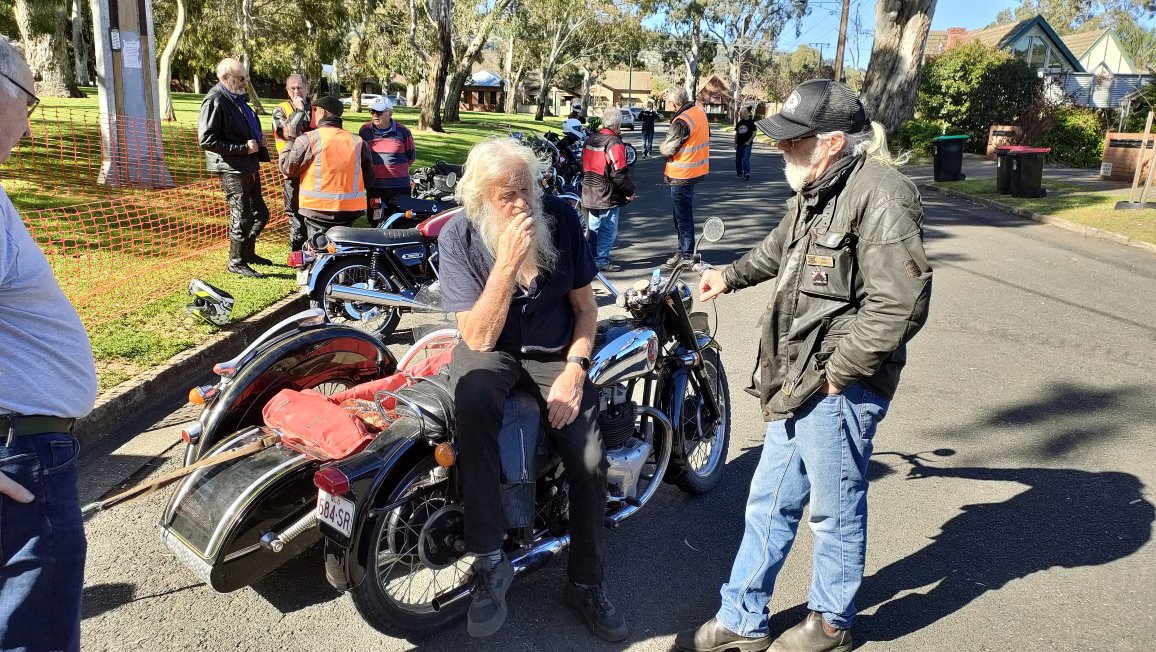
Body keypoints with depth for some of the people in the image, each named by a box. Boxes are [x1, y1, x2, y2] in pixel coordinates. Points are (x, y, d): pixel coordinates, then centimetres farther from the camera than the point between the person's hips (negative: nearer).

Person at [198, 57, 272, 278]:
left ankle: (248, 253, 35)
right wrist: (243, 148, -22)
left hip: (249, 166, 10)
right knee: (241, 216, -3)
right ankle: (236, 262, 11)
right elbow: (207, 140, -20)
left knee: (260, 213, 18)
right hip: (232, 168, -10)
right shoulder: (214, 102, -14)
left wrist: (258, 140, 9)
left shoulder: (238, 98, 16)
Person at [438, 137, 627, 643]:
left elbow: (585, 304, 1)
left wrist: (575, 368, -14)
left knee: (591, 460, -17)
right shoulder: (458, 236, -15)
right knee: (474, 402, -37)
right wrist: (507, 263, -33)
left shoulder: (561, 217, -9)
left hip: (554, 352, 2)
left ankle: (587, 583, 7)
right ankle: (489, 562, -26)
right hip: (491, 350, -2)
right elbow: (479, 337, -21)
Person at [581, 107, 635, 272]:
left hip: (590, 194, 8)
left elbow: (585, 166, 16)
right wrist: (630, 191, -9)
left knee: (593, 227, 17)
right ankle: (602, 260, 2)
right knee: (608, 229, 0)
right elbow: (619, 174, -20)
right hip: (609, 196, -8)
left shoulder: (590, 140, 8)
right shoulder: (615, 144, -17)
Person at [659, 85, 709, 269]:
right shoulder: (700, 111, 3)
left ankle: (685, 254, 8)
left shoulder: (681, 122, -24)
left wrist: (661, 147, 1)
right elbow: (707, 134, 18)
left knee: (683, 215, 0)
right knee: (685, 212, 21)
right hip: (696, 169, 9)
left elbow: (667, 149, -20)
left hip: (682, 174, -9)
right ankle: (684, 247, 32)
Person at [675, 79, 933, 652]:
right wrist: (731, 276, 41)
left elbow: (901, 304, -25)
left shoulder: (881, 195, -18)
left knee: (835, 513, 10)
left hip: (839, 390, -9)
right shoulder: (816, 191, 12)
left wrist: (839, 372, -19)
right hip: (797, 383, 9)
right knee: (769, 502, 16)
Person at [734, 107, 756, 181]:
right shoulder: (739, 123, 13)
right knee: (738, 159, 9)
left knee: (746, 159, -17)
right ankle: (739, 174, 20)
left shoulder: (751, 122, -2)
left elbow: (754, 133, -4)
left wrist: (749, 141, -13)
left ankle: (747, 173, -22)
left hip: (747, 144, -6)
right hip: (739, 144, 6)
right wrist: (735, 143, 8)